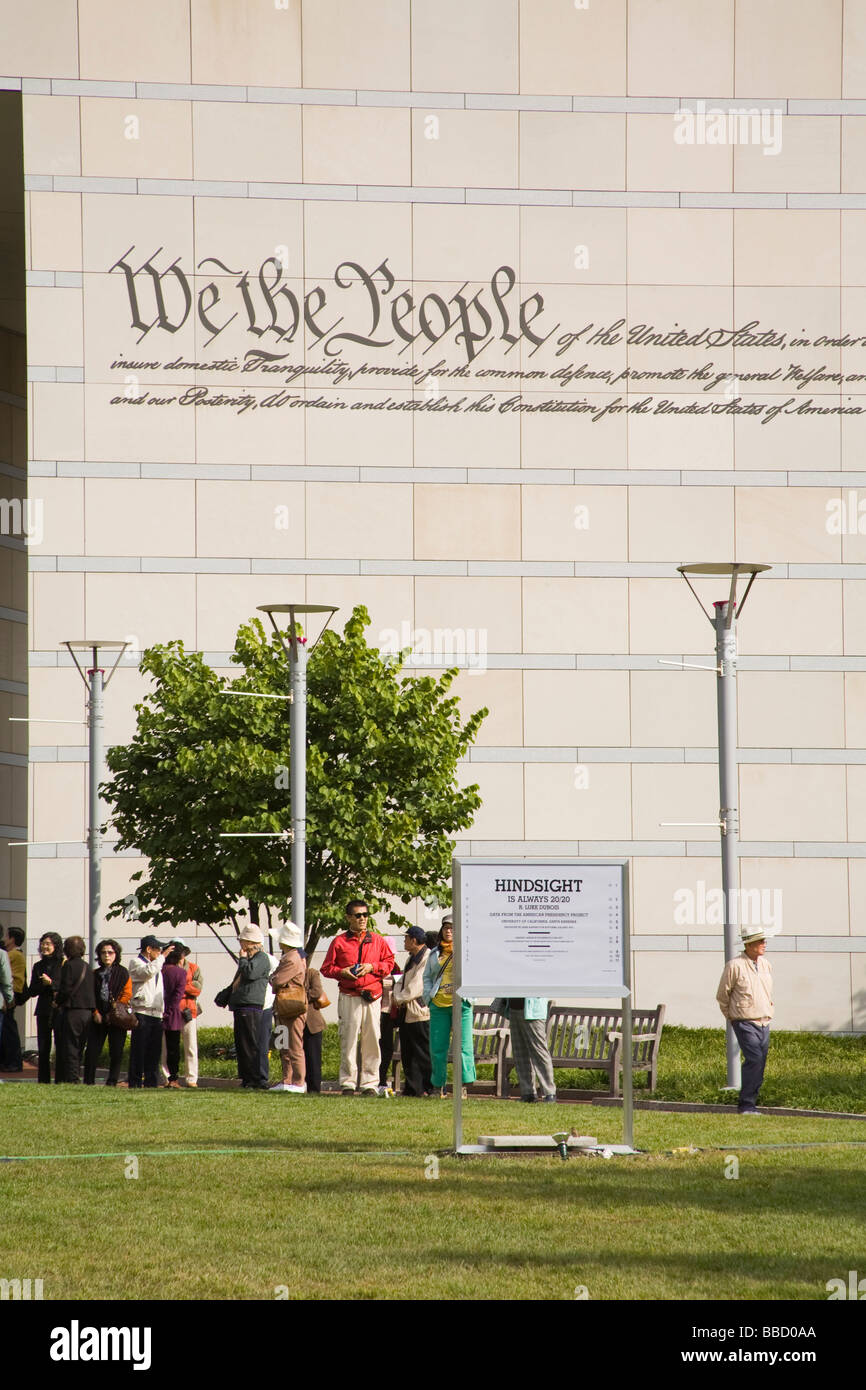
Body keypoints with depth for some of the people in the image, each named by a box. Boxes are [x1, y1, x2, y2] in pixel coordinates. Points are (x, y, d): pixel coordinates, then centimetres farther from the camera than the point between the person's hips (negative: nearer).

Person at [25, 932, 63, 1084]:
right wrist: (42, 983, -7)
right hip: (43, 1011, 5)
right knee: (43, 1049, 4)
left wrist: (51, 983, -14)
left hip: (59, 1010, -5)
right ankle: (43, 1080, 9)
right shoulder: (38, 966, 14)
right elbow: (31, 992, 11)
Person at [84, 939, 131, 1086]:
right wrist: (95, 1012, -4)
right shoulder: (95, 974, 12)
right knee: (92, 1050, -4)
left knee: (116, 1052, -1)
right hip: (99, 1018, 2)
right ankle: (88, 1081, 2)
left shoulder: (123, 973, 3)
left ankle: (112, 1081, 6)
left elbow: (127, 994, -2)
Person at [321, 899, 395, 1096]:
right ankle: (348, 1082, 2)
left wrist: (372, 967, -4)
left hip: (373, 997, 2)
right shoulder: (339, 942, 5)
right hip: (349, 997, -1)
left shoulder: (377, 940, 11)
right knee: (348, 1040, -3)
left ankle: (370, 1083, 4)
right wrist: (342, 972, -11)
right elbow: (326, 968, 7)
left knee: (372, 1040, -1)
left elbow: (390, 962, 12)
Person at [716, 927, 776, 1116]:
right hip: (745, 1023, -7)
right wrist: (731, 1017, 8)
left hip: (764, 1023, 7)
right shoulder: (735, 966, -9)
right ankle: (746, 1104, -16)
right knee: (754, 1059, -19)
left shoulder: (766, 965, 11)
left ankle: (750, 1103, 11)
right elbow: (722, 995, 1)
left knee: (759, 1065, 4)